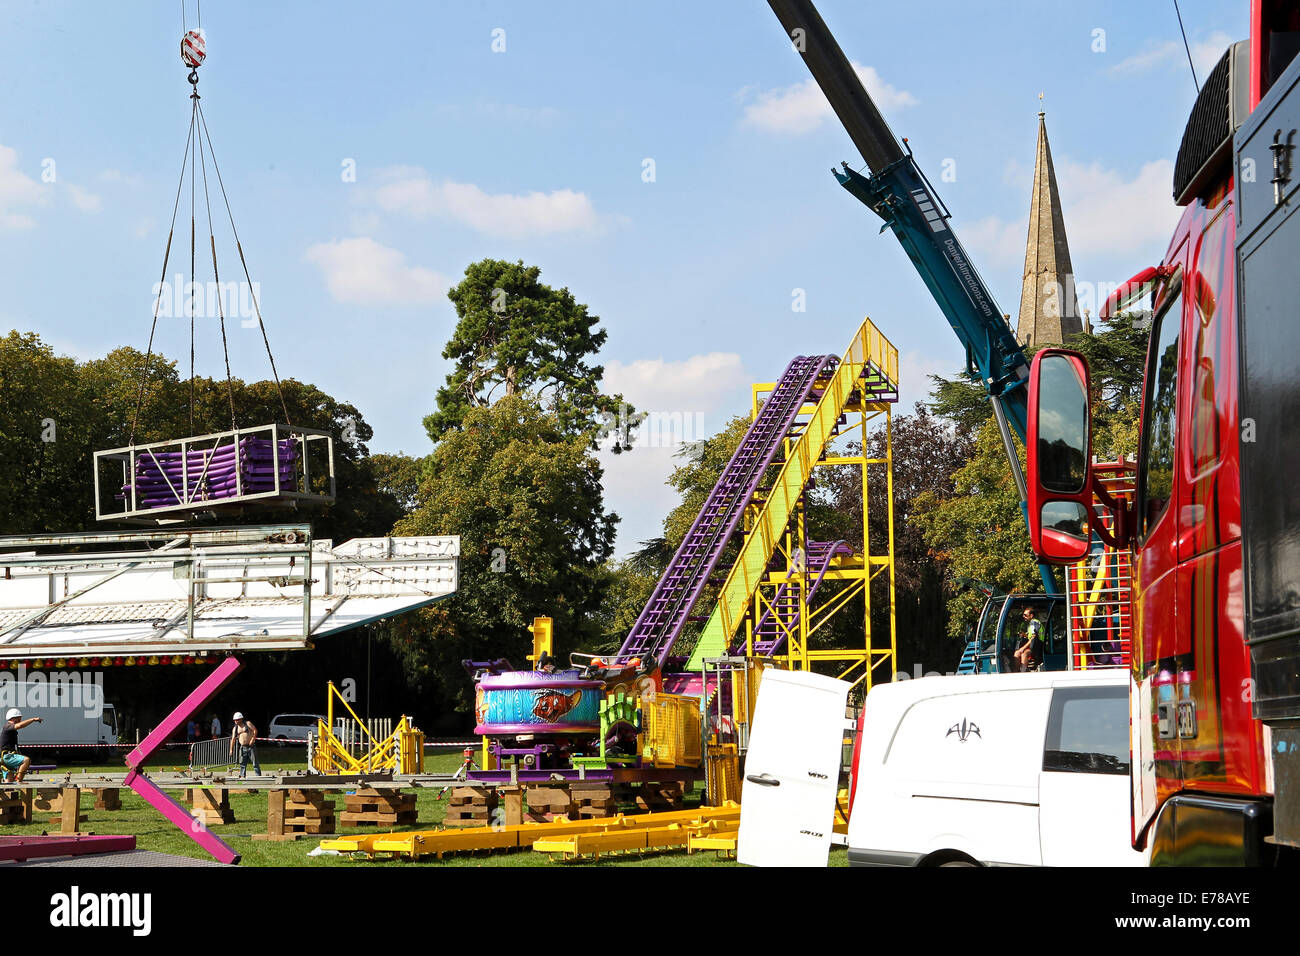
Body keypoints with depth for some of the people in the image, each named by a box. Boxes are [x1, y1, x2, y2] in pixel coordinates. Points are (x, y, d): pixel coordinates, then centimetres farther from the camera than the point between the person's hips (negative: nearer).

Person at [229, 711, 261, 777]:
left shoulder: (247, 723, 0)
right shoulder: (235, 728, 12)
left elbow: (255, 730, -7)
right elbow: (233, 739, 9)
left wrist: (252, 739, -16)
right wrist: (231, 750, 3)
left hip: (251, 746, -4)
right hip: (243, 748, 4)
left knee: (255, 763, -4)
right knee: (242, 764, 1)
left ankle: (259, 776, -4)